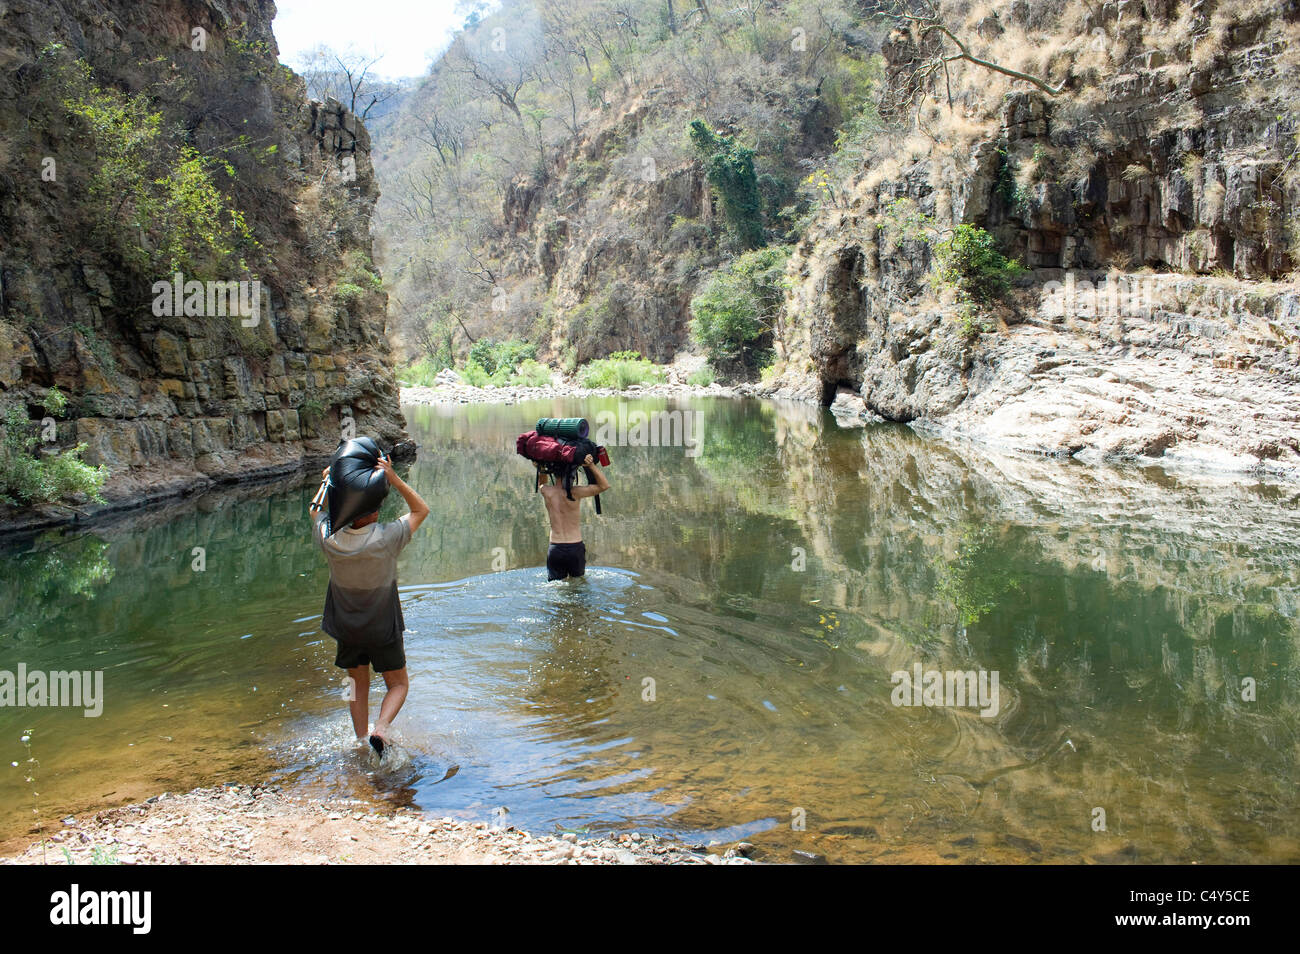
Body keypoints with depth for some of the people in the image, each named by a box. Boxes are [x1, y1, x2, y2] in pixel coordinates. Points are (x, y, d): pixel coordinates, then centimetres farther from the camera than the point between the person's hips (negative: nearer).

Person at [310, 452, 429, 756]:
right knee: (398, 684, 14)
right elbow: (421, 509, -11)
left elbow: (316, 511, 9)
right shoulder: (386, 538, -25)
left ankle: (361, 741, 25)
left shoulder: (328, 538, -15)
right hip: (383, 629, -3)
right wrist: (394, 480, -19)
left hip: (346, 629, 3)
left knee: (358, 685, 21)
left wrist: (327, 484, 4)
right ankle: (380, 728, -9)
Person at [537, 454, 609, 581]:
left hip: (555, 549, 3)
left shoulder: (547, 492, -1)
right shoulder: (574, 493, -12)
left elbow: (541, 482, 26)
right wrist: (591, 465, -14)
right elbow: (605, 485, -9)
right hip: (575, 548, -3)